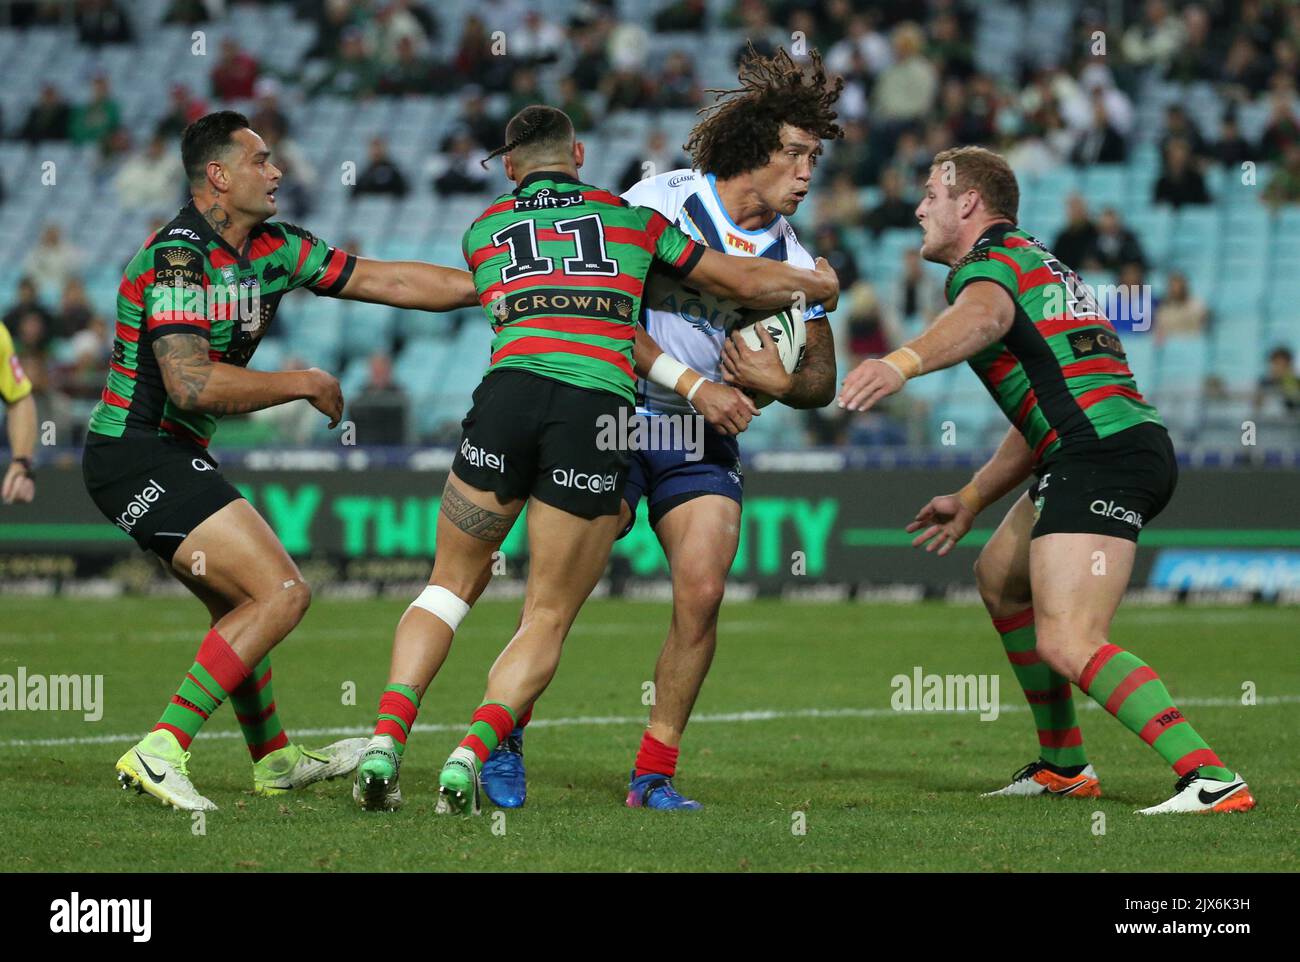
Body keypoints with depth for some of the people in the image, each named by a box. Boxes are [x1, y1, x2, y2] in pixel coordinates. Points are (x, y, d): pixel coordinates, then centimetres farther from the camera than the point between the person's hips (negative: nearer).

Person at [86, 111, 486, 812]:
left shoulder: (274, 249, 7)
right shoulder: (178, 257, -20)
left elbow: (390, 282, 12)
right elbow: (191, 382, -29)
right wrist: (304, 383, -19)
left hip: (172, 458, 10)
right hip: (138, 456, -10)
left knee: (242, 606, 24)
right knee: (281, 592, -16)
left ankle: (275, 761, 42)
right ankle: (159, 751, -19)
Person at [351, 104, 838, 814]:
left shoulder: (484, 230, 22)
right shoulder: (631, 218, 20)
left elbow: (583, 320, 18)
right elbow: (743, 283, 27)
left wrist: (693, 385, 17)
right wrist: (818, 283, 48)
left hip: (509, 392, 1)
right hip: (599, 413, -1)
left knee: (450, 587, 17)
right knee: (547, 621, 7)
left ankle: (384, 745, 1)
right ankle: (469, 758, -12)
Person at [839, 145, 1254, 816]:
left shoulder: (990, 263, -3)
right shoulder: (1037, 264, 29)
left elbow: (983, 316, -30)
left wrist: (902, 362, -49)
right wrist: (971, 499, 38)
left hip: (1100, 456, -11)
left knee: (1067, 644, -20)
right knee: (999, 576, 28)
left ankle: (1211, 778, -29)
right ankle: (1064, 765, 30)